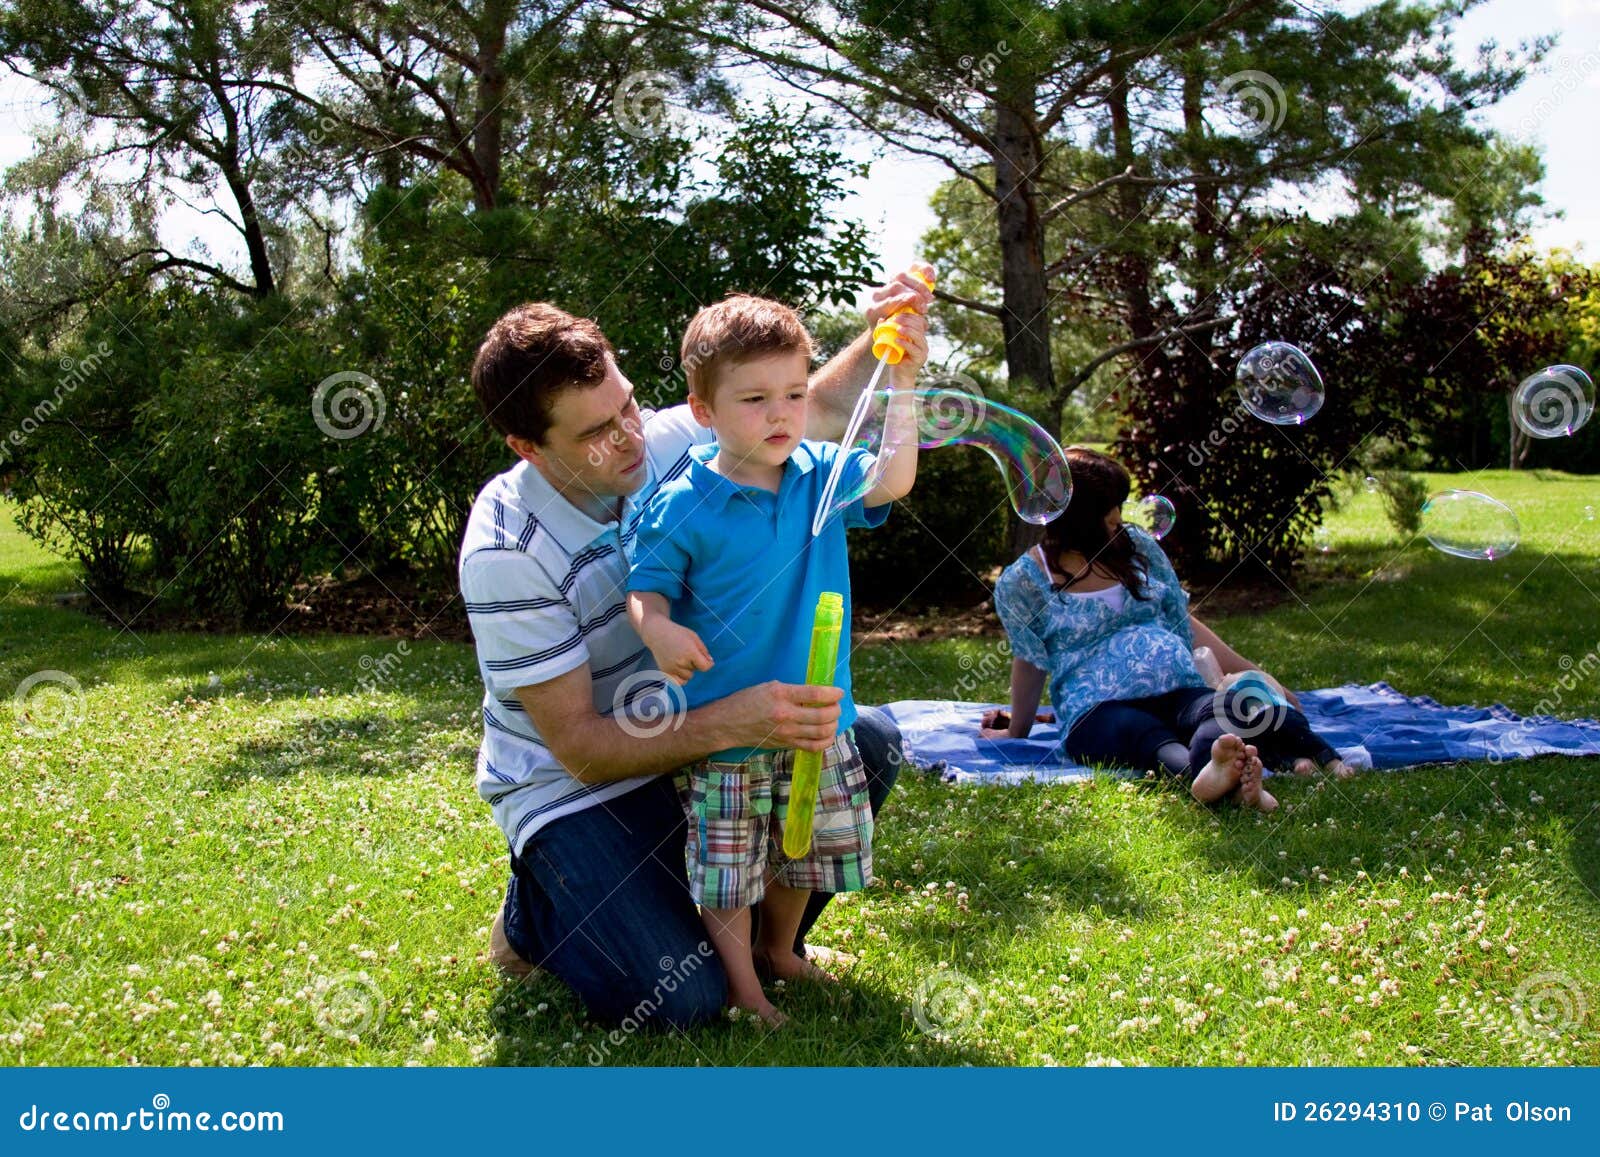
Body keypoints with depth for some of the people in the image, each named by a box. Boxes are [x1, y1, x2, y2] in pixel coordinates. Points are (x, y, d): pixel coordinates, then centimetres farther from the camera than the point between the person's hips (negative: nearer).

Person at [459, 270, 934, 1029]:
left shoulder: (667, 444, -11)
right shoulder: (507, 552, -27)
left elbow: (821, 411, 2)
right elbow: (580, 749, -26)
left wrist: (884, 341, -19)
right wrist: (733, 722, -39)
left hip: (686, 740, 6)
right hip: (571, 789, -6)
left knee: (868, 745, -8)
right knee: (683, 996, -22)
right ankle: (536, 911, 9)